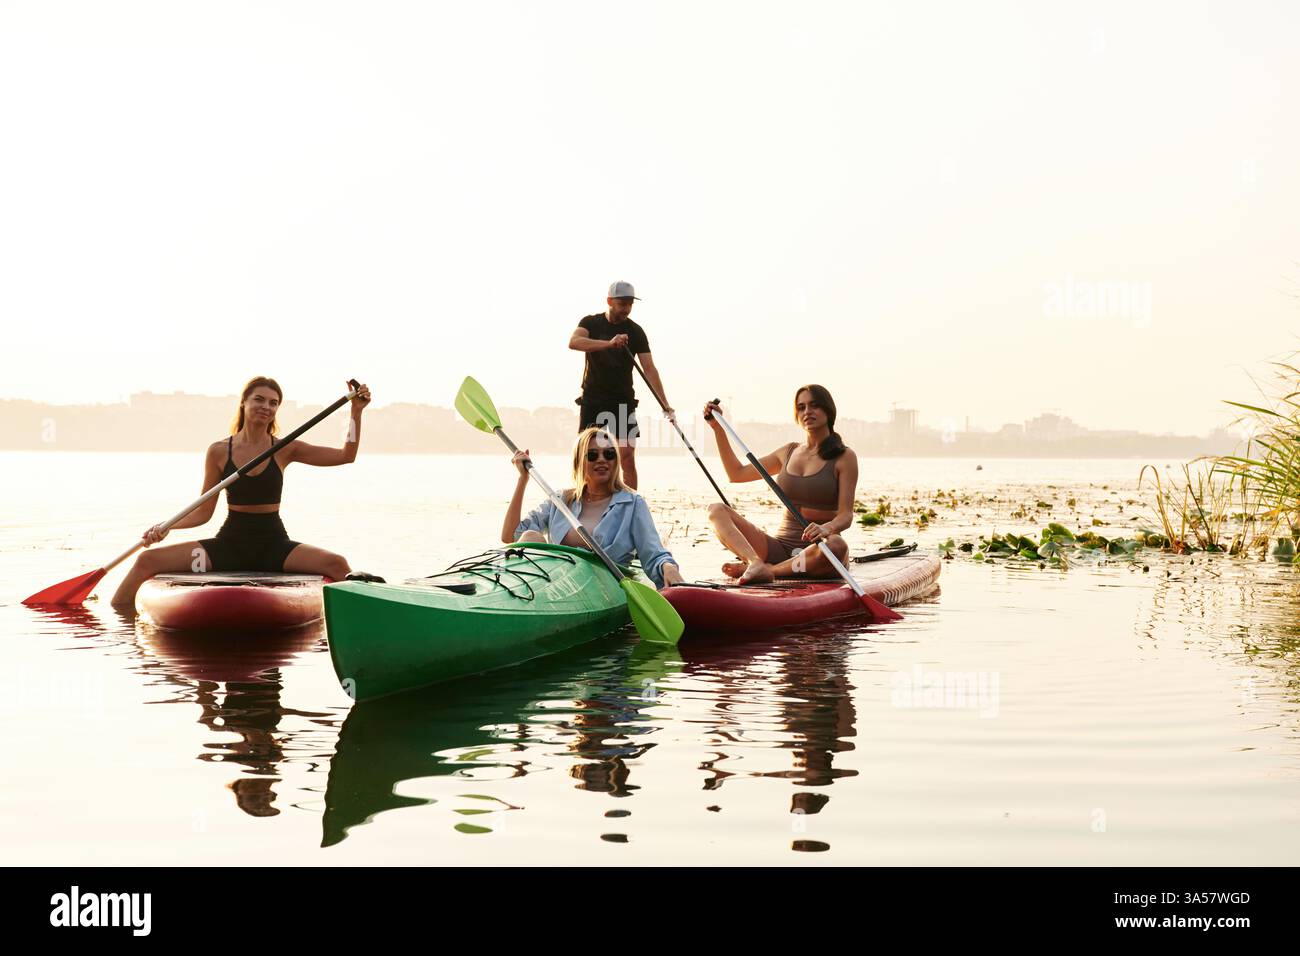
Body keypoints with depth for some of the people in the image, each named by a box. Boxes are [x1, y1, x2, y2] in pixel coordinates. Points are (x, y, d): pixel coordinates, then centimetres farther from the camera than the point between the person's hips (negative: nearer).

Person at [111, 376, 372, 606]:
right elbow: (203, 512, 5)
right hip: (229, 543, 1)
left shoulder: (285, 450, 2)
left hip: (273, 546, -1)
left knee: (337, 565, -29)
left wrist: (356, 412, -10)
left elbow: (346, 455, 0)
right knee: (147, 561, -16)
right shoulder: (219, 452, 1)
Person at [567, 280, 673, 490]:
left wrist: (665, 404, -17)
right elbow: (574, 342, -22)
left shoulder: (635, 332, -1)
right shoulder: (591, 323, -1)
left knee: (628, 456, -9)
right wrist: (609, 343, -37)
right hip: (592, 399, 0)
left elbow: (649, 368, -6)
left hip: (623, 401, 0)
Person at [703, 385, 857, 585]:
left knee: (836, 545, -40)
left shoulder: (844, 457, 0)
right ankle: (757, 564, -41)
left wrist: (827, 528, -33)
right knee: (717, 510, -13)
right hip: (779, 547, 5)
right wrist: (717, 428, 21)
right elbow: (737, 474, 23)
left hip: (814, 553, -5)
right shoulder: (789, 452, 16)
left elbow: (846, 515, -10)